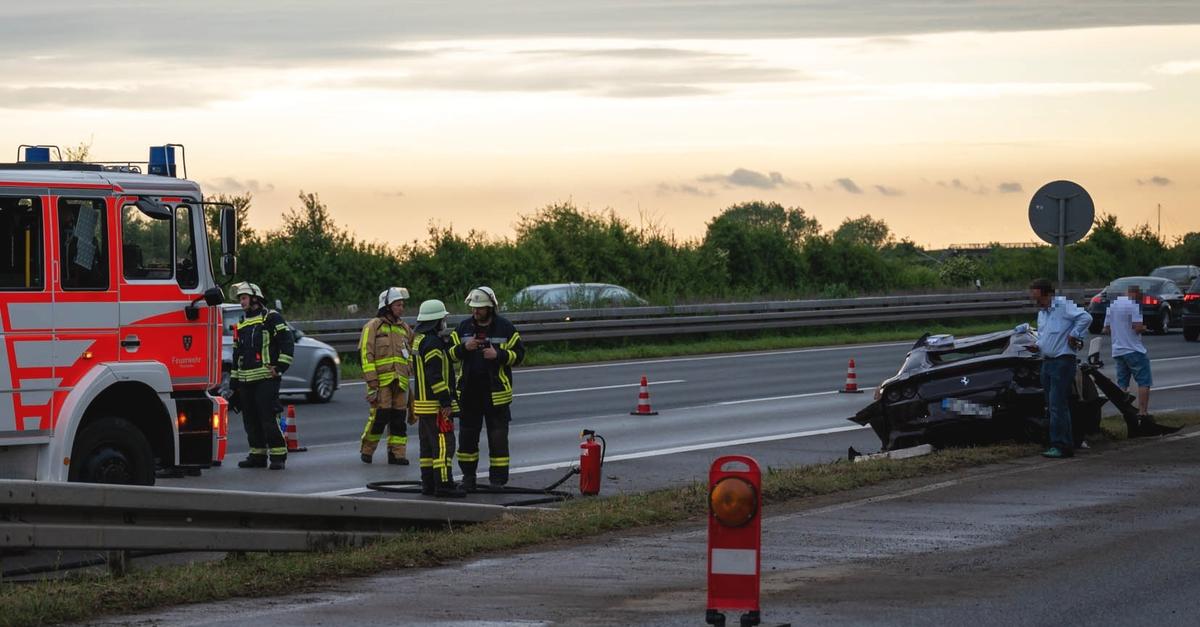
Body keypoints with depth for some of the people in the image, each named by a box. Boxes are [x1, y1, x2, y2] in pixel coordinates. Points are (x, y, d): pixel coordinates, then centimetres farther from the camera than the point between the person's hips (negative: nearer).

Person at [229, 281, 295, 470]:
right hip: (246, 382, 7)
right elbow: (237, 355, 25)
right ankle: (258, 454, 15)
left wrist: (280, 366, -14)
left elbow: (287, 343, -7)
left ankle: (278, 456, -8)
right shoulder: (241, 325, 22)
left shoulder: (271, 318, 0)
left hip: (266, 379, -7)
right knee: (251, 420, 7)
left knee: (268, 417, -12)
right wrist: (234, 383, 20)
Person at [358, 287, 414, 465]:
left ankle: (397, 453, 9)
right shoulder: (373, 326, -1)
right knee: (379, 416, -9)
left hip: (399, 382, 6)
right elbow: (366, 355, -8)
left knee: (399, 418, 4)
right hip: (381, 381, -6)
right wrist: (371, 383, -15)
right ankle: (366, 450, 8)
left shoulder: (404, 328, 18)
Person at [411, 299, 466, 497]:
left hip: (422, 402, 10)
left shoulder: (418, 340, 15)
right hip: (436, 405, -10)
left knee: (428, 446, 12)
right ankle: (443, 484, -13)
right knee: (443, 444, -10)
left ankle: (428, 484, 15)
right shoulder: (432, 343, -17)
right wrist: (446, 401, -20)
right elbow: (436, 375, -22)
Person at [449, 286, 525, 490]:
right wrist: (464, 348, -13)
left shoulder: (505, 328, -1)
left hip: (496, 393, -3)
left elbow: (519, 354, -1)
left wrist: (498, 355, -18)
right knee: (467, 436, 9)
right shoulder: (463, 328, 7)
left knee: (498, 437, 0)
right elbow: (450, 353, 8)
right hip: (469, 392, 3)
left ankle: (498, 479, 6)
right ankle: (468, 476, 20)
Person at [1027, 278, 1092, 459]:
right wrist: (1037, 347, 8)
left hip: (1063, 361, -9)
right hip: (1047, 361, 9)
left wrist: (1074, 335, -16)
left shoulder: (1063, 305, -11)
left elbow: (1085, 317, -22)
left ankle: (1061, 446, -11)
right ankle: (1067, 443, 15)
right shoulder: (1041, 312, 17)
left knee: (1058, 405, -12)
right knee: (1052, 406, 10)